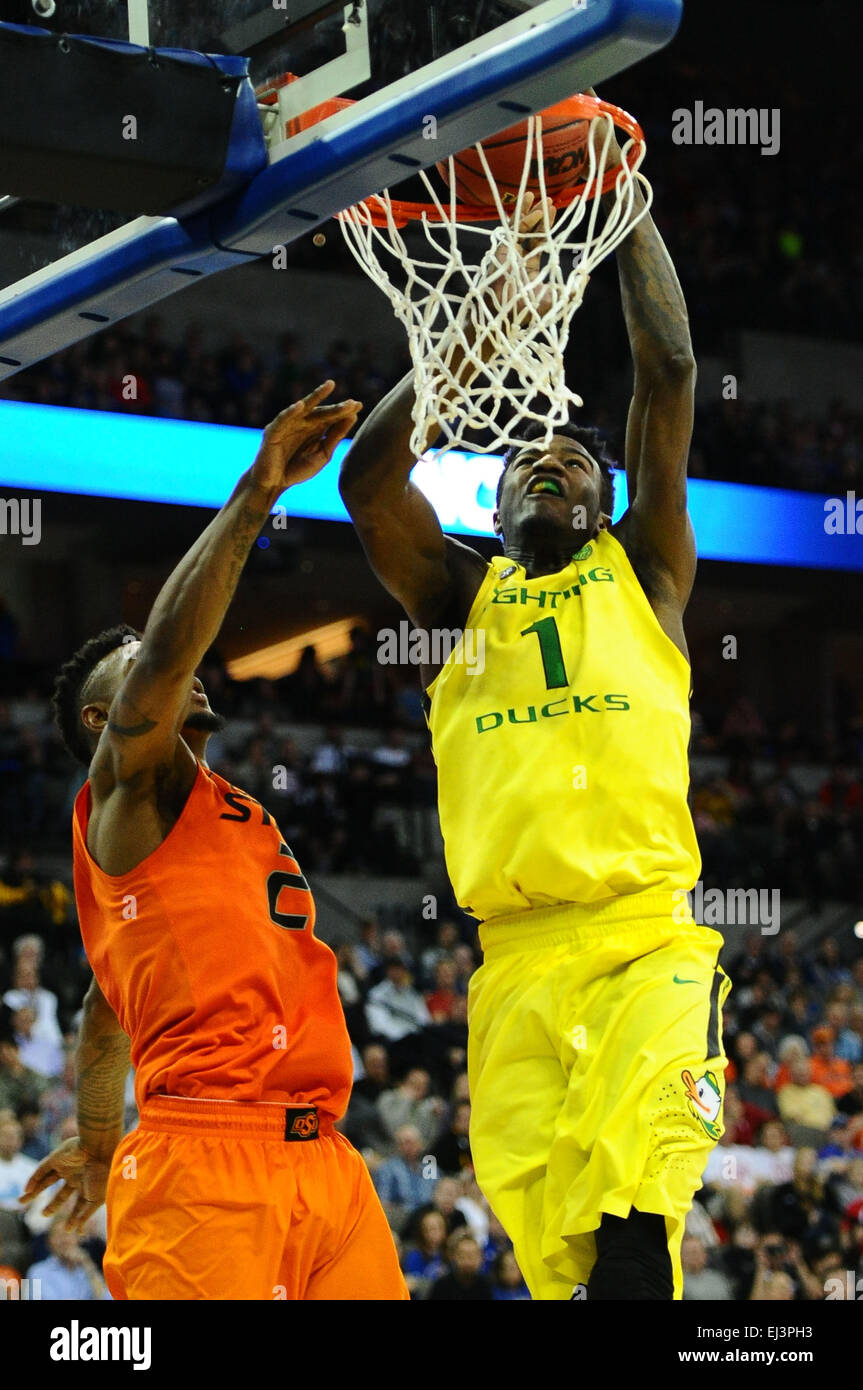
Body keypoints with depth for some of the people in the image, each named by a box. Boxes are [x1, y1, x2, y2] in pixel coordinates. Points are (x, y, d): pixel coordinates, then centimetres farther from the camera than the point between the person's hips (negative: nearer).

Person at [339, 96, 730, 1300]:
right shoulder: (464, 597, 20)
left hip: (649, 941, -2)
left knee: (630, 1202, -24)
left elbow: (670, 374, 8)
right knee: (547, 1242, -5)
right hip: (516, 961, 2)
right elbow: (369, 481, 5)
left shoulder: (643, 571, 17)